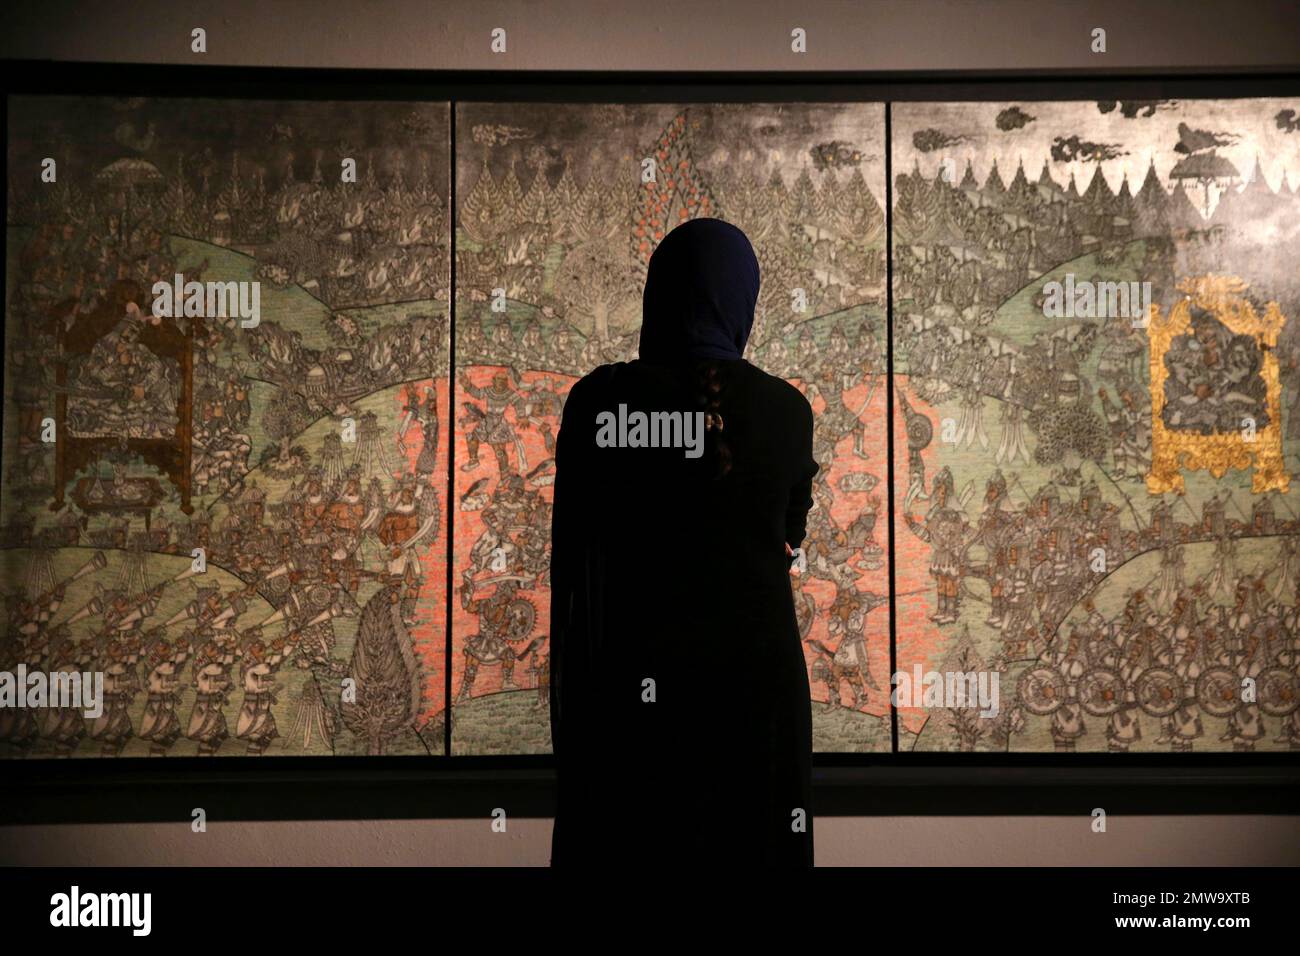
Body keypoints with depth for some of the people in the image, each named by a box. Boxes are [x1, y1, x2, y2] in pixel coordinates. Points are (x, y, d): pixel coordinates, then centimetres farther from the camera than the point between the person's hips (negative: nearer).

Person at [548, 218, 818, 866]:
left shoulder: (600, 399, -7)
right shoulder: (787, 409, -2)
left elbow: (570, 556, -4)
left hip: (632, 674, -1)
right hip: (759, 673, 2)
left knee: (626, 842, 10)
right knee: (751, 840, 13)